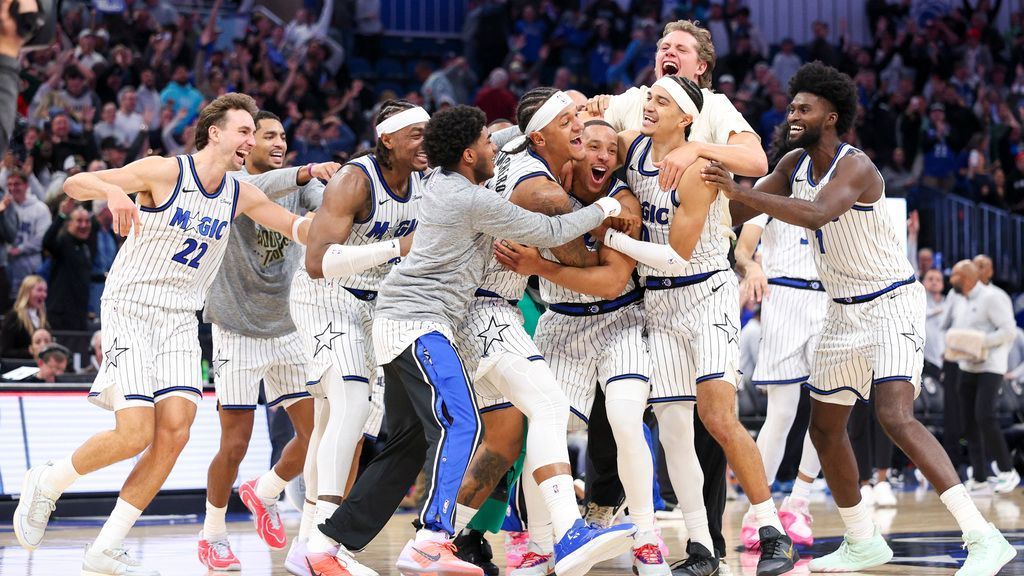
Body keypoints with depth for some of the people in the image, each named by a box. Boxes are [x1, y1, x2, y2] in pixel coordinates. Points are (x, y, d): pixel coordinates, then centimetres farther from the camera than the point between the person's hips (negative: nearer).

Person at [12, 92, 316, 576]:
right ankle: (45, 484, 12)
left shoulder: (240, 195, 7)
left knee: (174, 433, -10)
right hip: (129, 312, -6)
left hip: (180, 322, 6)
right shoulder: (164, 172, -10)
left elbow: (300, 228, 14)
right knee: (134, 434, -16)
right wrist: (113, 192, -34)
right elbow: (74, 184, -13)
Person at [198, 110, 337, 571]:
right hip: (239, 330, -5)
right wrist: (304, 173, -48)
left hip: (289, 330, 5)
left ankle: (264, 492, 27)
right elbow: (258, 189, -31)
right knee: (235, 445, -3)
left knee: (317, 432, 0)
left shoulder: (300, 186, 7)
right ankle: (212, 534, 17)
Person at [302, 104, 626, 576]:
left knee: (408, 445, 11)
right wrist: (602, 210, 10)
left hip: (400, 321, 10)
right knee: (460, 423, -20)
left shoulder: (440, 181, 12)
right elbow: (550, 232, -4)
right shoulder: (477, 202, -13)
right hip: (418, 323, -10)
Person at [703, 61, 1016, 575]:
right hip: (844, 311, 9)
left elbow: (816, 215, -40)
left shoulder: (854, 167, -21)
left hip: (892, 305, -9)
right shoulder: (795, 164, 5)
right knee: (825, 427, 12)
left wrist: (740, 191, -41)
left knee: (896, 417, -25)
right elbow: (741, 211, 16)